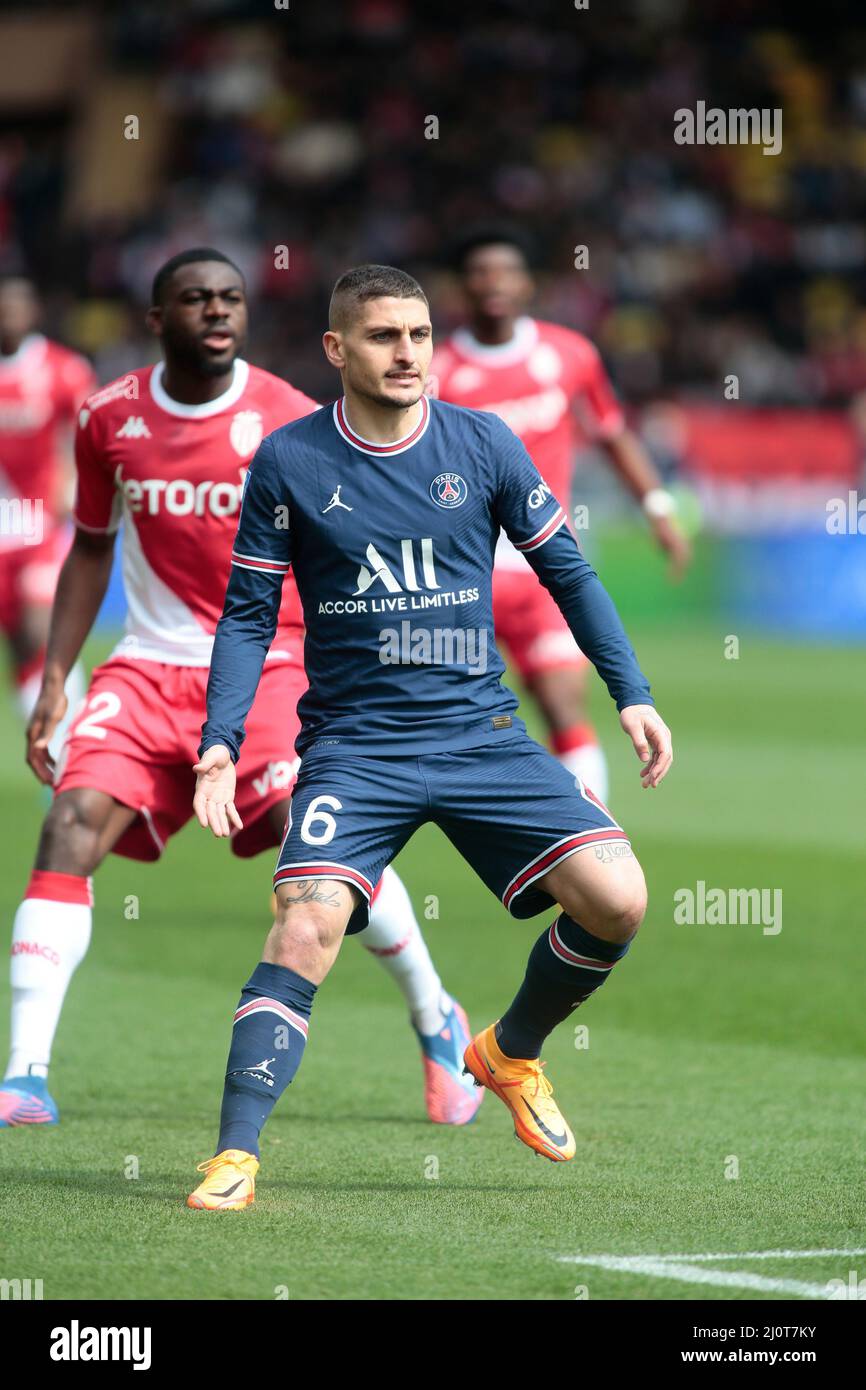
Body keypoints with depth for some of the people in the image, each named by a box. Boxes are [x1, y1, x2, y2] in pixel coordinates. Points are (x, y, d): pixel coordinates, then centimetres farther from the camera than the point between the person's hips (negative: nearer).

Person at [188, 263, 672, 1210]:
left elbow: (566, 571, 10)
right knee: (308, 926, -24)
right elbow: (248, 614, 3)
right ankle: (234, 1158, -18)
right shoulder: (288, 463, -3)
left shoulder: (484, 445, 1)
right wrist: (220, 743, -8)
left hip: (480, 732, 2)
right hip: (353, 745, -2)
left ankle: (511, 1053, 17)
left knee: (616, 898, -11)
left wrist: (631, 695, 5)